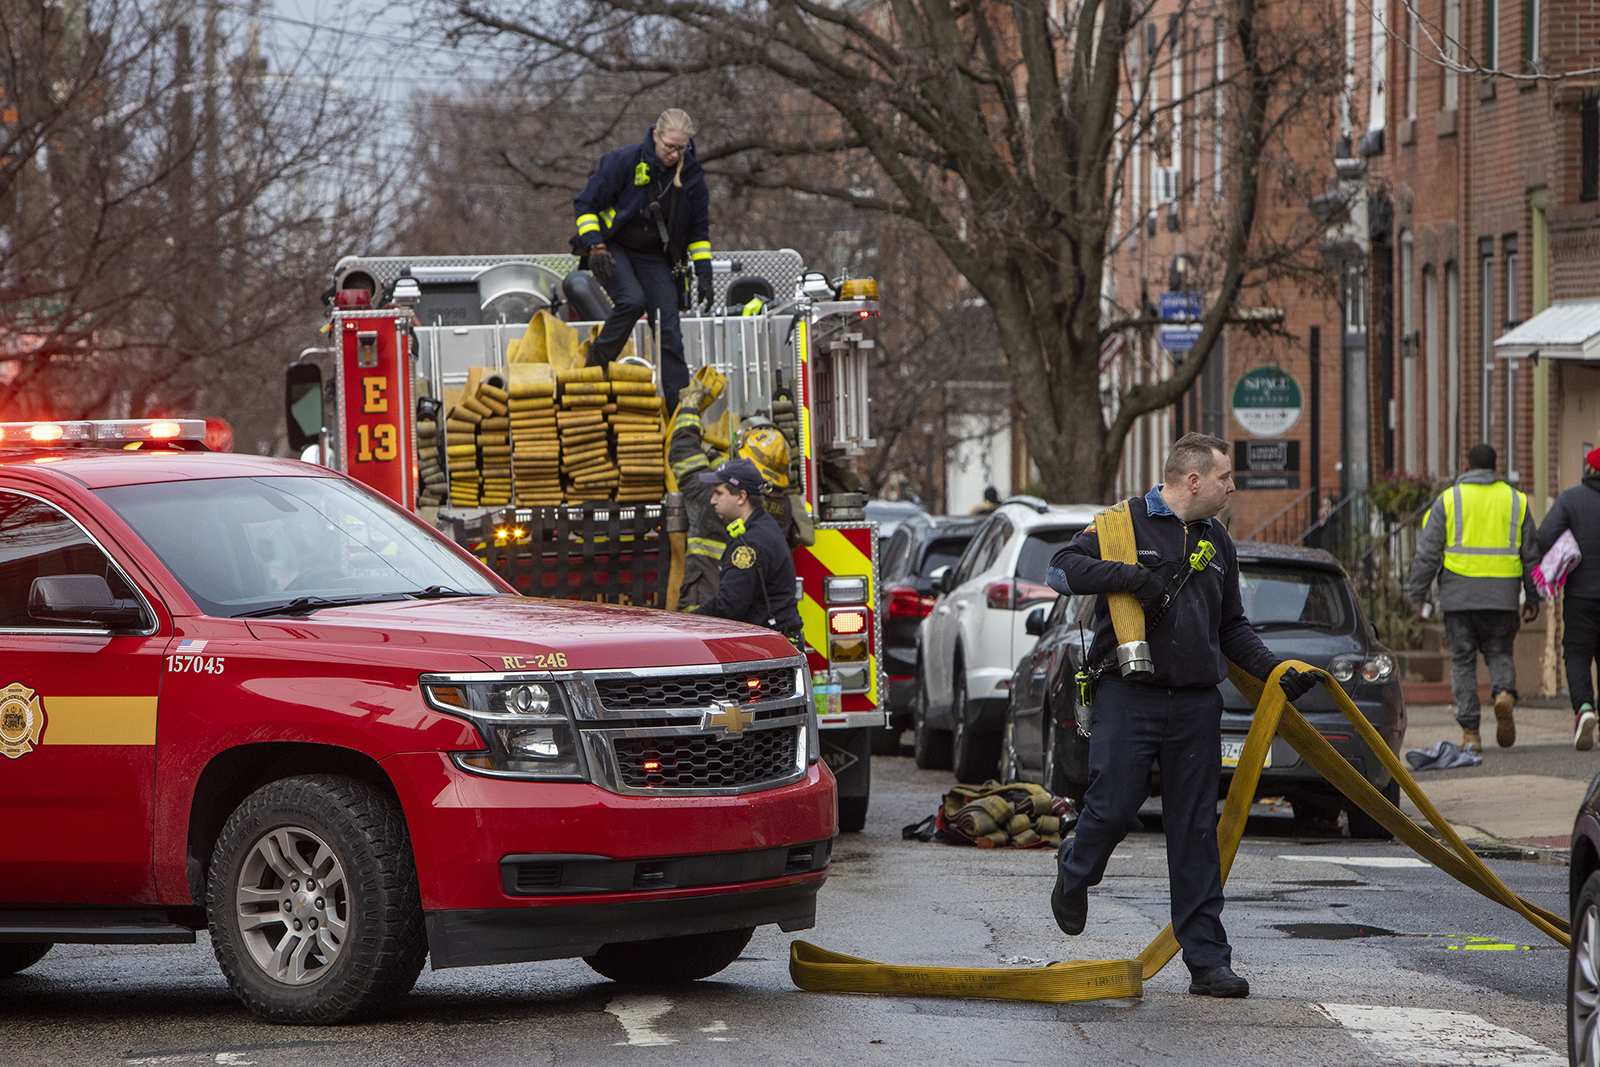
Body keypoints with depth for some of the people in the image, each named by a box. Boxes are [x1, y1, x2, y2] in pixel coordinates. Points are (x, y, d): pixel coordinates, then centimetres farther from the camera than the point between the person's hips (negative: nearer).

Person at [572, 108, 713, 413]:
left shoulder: (691, 174, -4)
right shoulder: (624, 162, -18)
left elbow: (699, 228, 7)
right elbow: (586, 204, -11)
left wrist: (704, 274, 1)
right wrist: (595, 246, -22)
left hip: (654, 256, 4)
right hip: (612, 249, -4)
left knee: (668, 327, -5)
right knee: (632, 300, -30)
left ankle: (681, 405, -4)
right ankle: (595, 365, -14)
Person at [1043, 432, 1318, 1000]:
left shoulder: (1216, 542, 18)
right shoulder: (1125, 524, -1)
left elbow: (1232, 627, 25)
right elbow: (1062, 569, -11)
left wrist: (1275, 670, 10)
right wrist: (1132, 575, -20)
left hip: (1197, 704, 5)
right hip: (1128, 697, -5)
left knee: (1196, 832, 2)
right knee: (1114, 808, -9)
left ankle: (1207, 960, 3)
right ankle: (1075, 873, 27)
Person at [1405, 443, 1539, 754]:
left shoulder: (1449, 499, 3)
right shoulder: (1515, 501, 9)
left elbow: (1427, 552, -2)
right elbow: (1530, 553, 10)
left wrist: (1416, 595, 2)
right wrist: (1532, 598, 16)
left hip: (1459, 594, -1)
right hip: (1501, 595, 1)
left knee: (1463, 661, 6)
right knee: (1500, 652, 15)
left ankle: (1470, 731, 0)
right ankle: (1504, 693, -16)